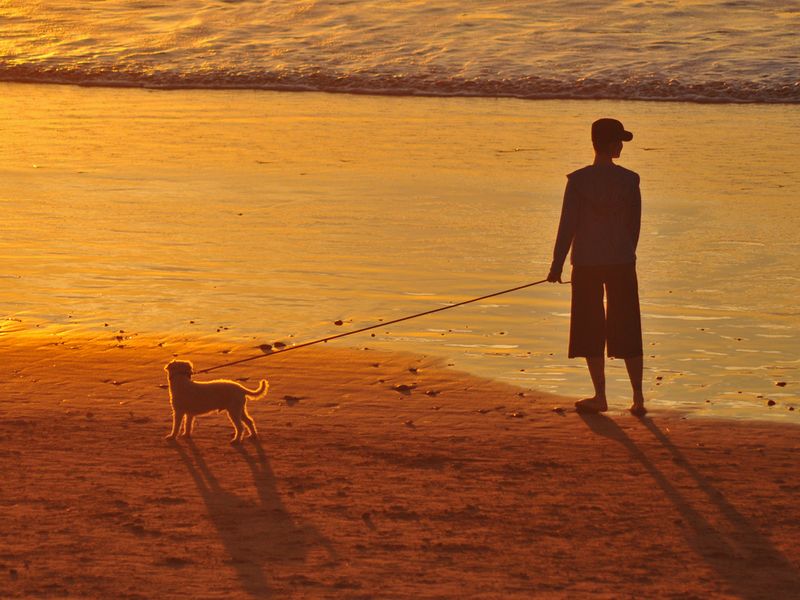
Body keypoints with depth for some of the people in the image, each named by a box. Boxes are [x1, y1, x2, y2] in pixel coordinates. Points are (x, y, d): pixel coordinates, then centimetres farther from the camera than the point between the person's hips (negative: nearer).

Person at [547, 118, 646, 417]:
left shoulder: (578, 181, -8)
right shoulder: (629, 180, -3)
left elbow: (568, 225, -7)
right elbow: (634, 224, 5)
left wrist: (557, 265, 1)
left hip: (587, 263, -2)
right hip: (622, 263, 2)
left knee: (590, 330, 8)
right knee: (627, 331, 9)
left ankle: (600, 396, 11)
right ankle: (638, 397, 7)